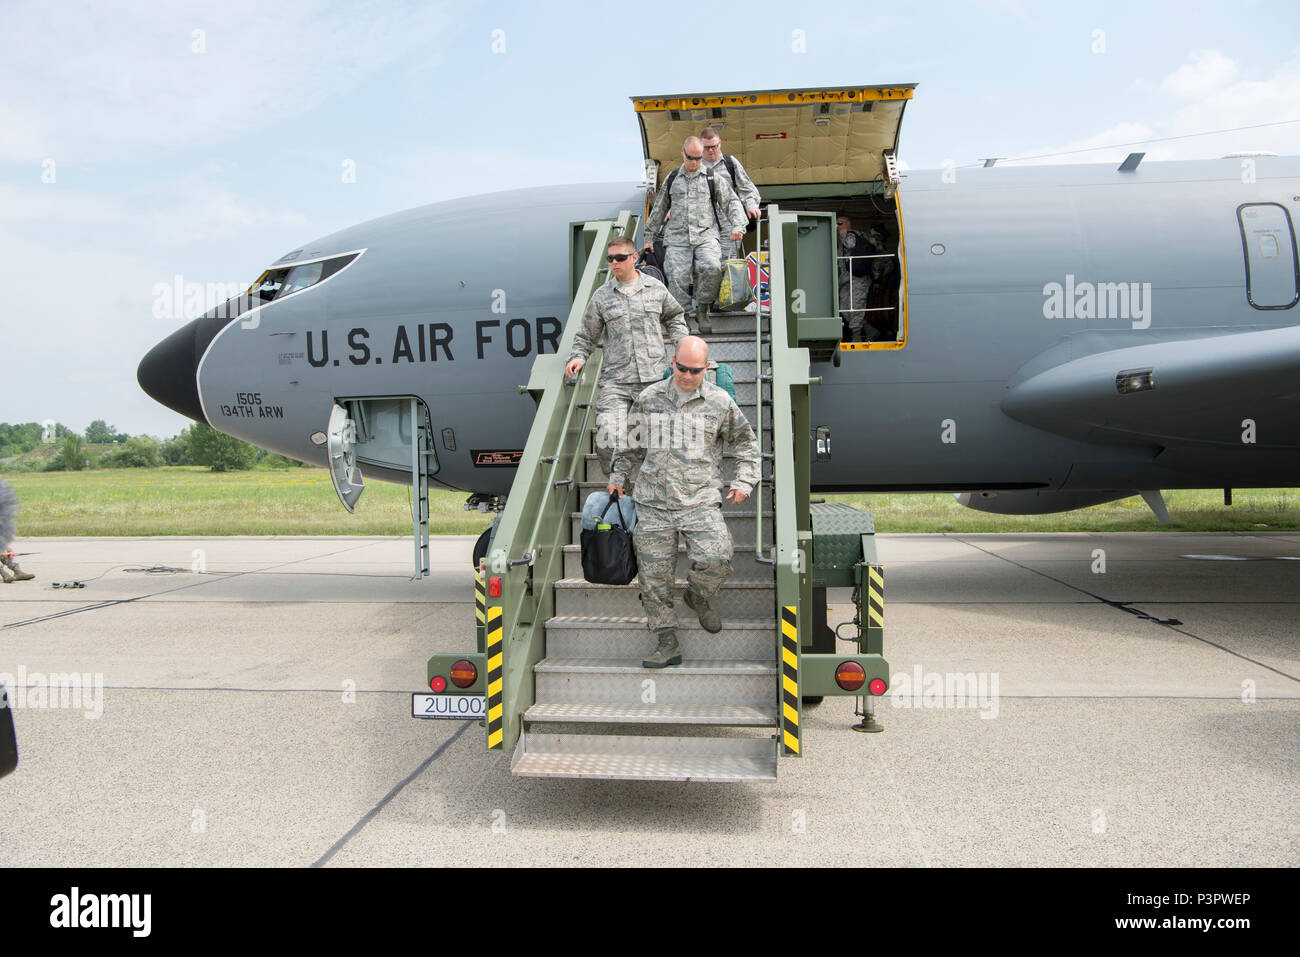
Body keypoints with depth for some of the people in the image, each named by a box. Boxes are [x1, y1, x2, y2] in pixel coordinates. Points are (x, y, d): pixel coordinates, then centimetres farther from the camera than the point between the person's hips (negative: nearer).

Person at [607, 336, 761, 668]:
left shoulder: (720, 402, 4)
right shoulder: (648, 398, 8)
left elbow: (745, 442, 18)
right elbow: (633, 444, 23)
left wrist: (743, 482, 9)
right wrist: (617, 476, 20)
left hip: (700, 501, -1)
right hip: (652, 503, 2)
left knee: (716, 560, -20)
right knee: (654, 576, 0)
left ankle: (697, 597, 14)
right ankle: (667, 643, 12)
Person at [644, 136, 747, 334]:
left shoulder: (713, 179, 15)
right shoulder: (672, 179, 19)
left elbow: (732, 203, 14)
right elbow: (659, 209, 27)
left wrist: (737, 226, -4)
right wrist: (649, 236, 26)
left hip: (706, 236, -1)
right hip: (677, 238, 2)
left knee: (711, 268, -30)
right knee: (676, 278, -20)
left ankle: (702, 310, -12)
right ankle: (689, 313, -6)